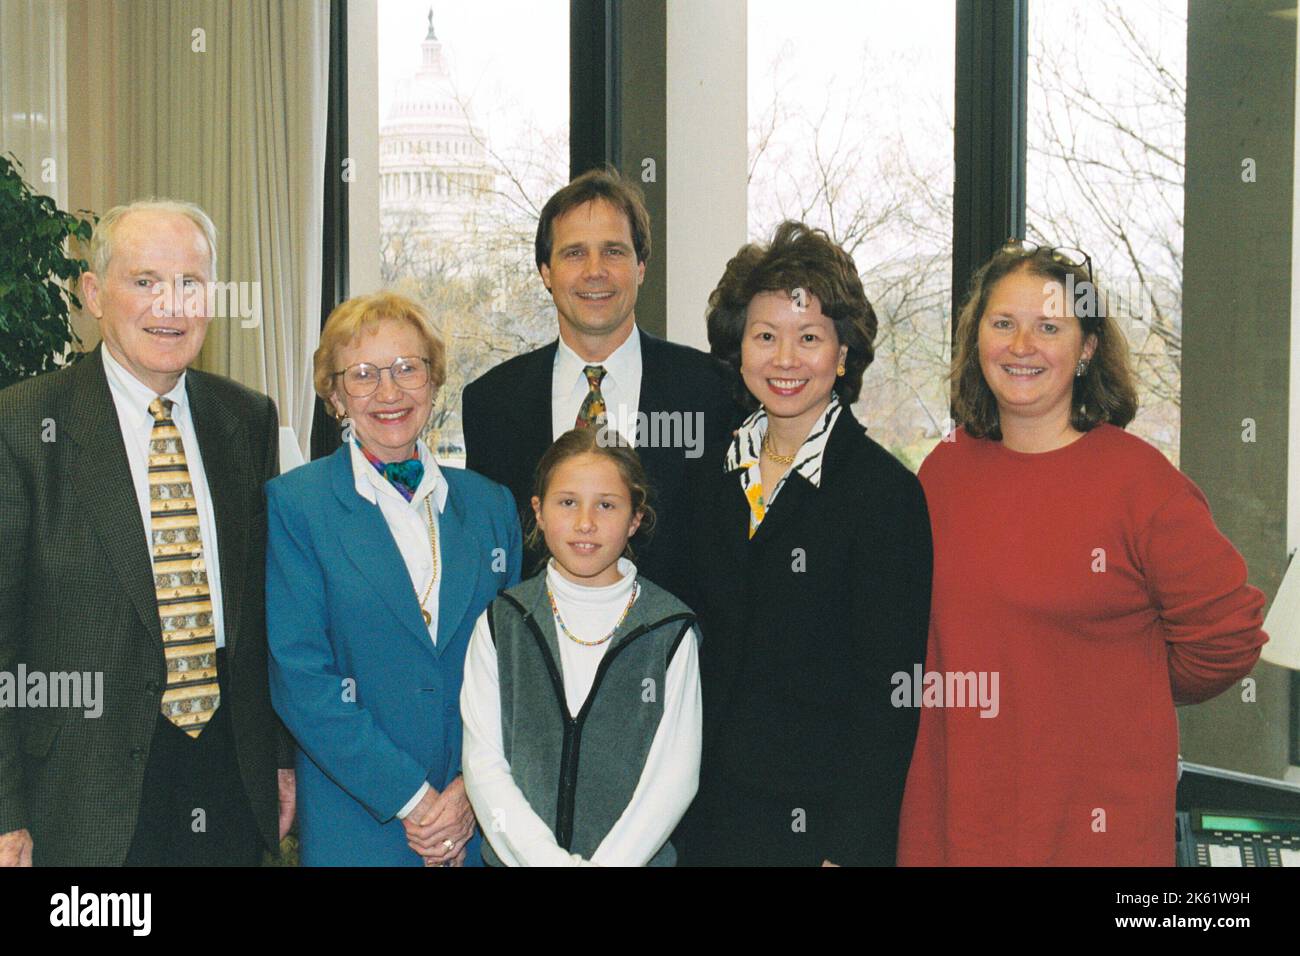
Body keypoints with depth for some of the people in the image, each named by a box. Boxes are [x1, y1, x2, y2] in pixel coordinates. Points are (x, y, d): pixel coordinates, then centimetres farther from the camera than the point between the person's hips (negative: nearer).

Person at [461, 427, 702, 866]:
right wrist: (548, 859, -14)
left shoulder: (670, 630, -3)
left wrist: (608, 861, -16)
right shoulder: (500, 624, 1)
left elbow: (675, 775, -6)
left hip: (636, 855, -1)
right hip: (517, 856, 1)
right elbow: (483, 764, -4)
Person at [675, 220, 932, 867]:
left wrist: (851, 846, -17)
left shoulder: (883, 489, -11)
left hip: (820, 821, -5)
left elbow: (888, 690, -13)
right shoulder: (720, 482, 6)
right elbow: (710, 655, 11)